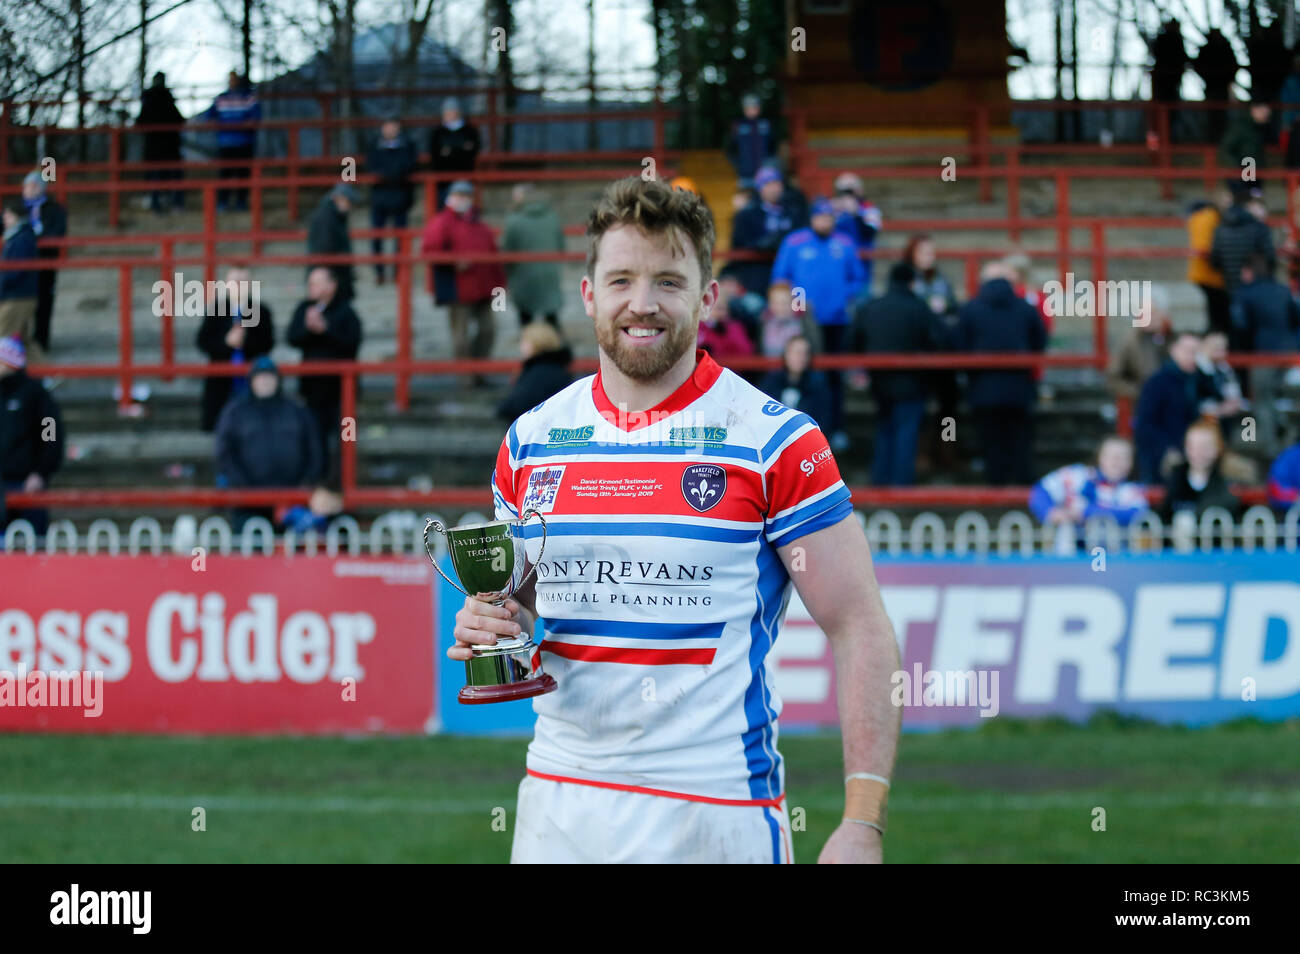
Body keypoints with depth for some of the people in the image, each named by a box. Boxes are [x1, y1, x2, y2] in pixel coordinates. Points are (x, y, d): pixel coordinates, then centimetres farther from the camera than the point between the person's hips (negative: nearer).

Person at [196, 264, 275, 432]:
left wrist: (245, 341, -19)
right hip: (221, 380, 1)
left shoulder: (261, 311, 4)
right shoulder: (216, 309, 6)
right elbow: (202, 341, 1)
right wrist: (226, 342, -15)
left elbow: (267, 344, -2)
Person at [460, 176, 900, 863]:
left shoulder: (775, 441, -7)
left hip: (713, 807, -4)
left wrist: (863, 824, -17)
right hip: (558, 805, 4)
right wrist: (487, 629, -5)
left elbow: (858, 629, -8)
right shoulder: (530, 440, 6)